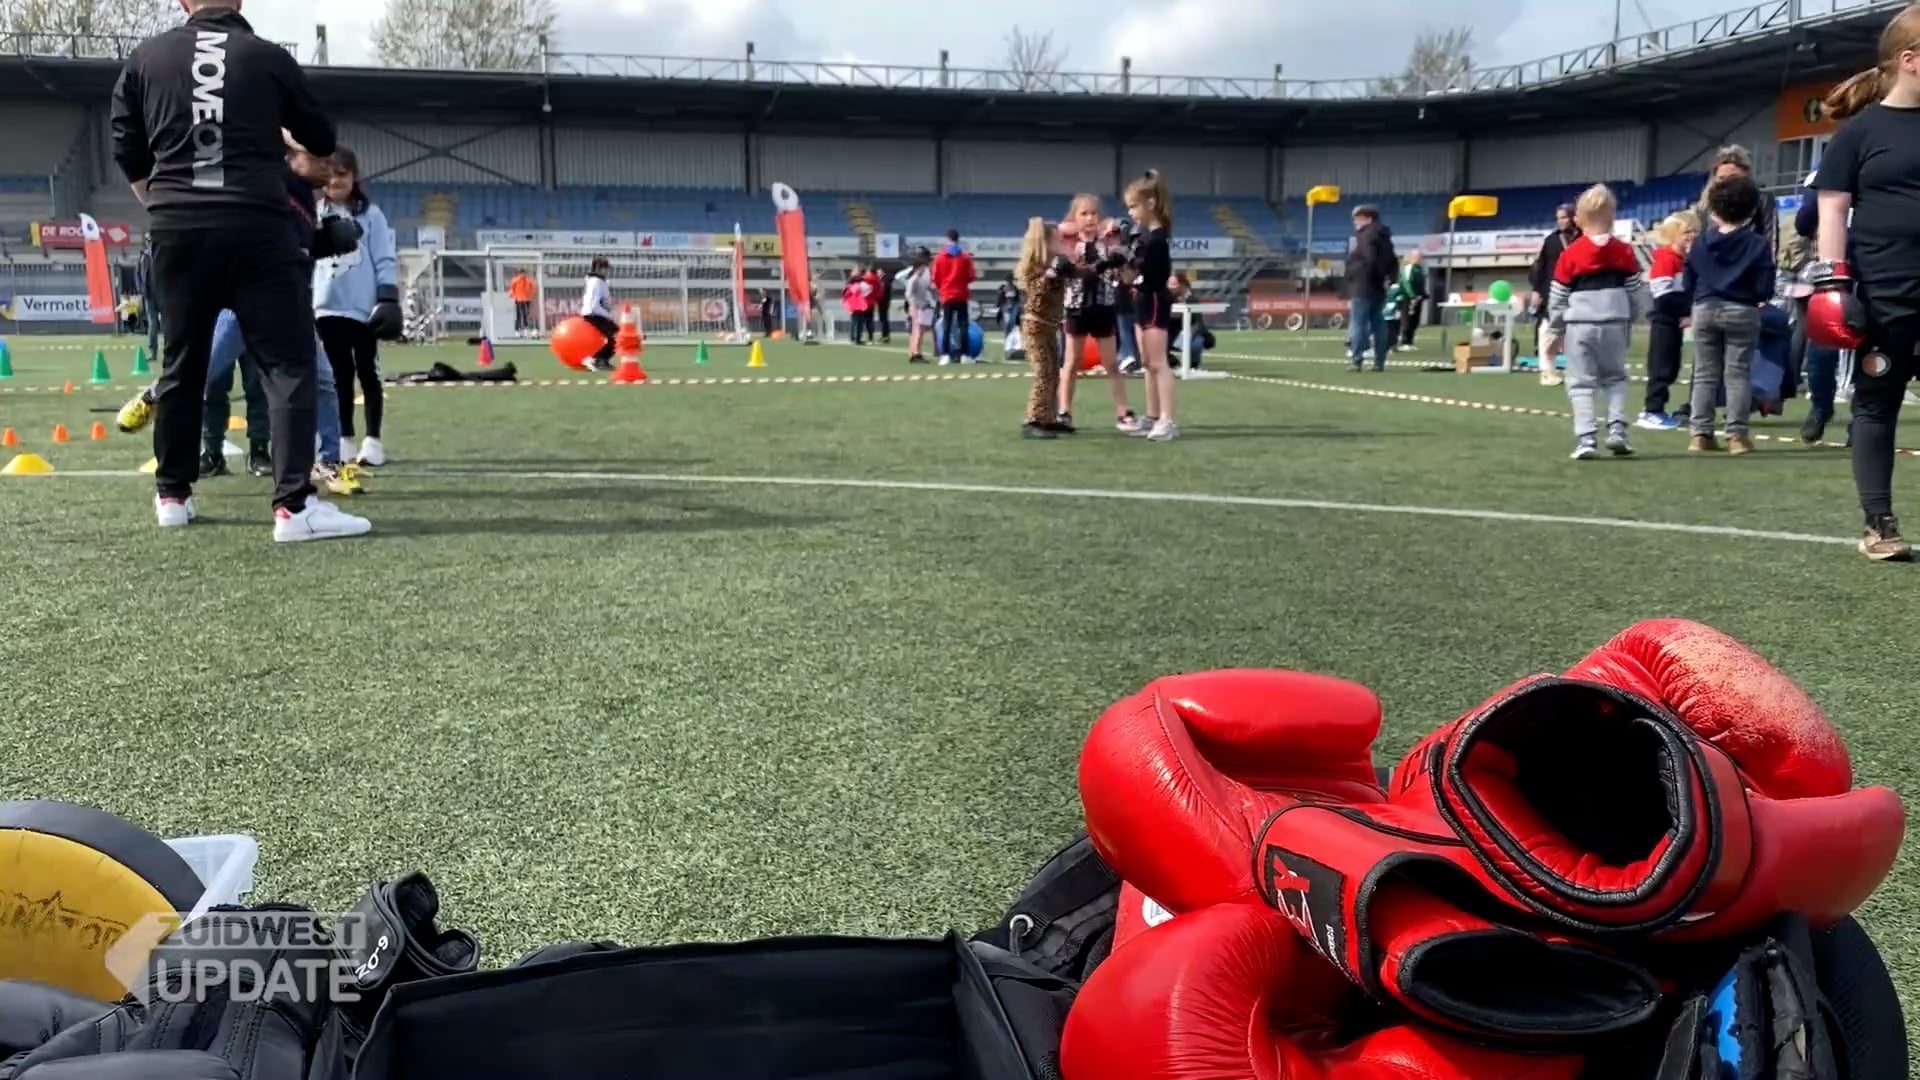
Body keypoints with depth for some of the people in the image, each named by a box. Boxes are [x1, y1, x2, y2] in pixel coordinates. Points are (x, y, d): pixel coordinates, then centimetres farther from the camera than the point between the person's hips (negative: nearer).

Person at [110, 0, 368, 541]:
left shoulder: (145, 58, 11)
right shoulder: (269, 57, 3)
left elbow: (129, 157, 13)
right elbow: (323, 141, 15)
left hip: (176, 231, 4)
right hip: (255, 228, -4)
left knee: (181, 364, 15)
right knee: (288, 361, -5)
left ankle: (172, 495, 26)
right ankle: (294, 506, -14)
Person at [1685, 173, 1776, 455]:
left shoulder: (1701, 242, 1)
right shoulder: (1757, 243, -7)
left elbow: (1689, 282, 4)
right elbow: (1764, 288, -10)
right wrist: (1755, 297, 10)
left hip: (1705, 310, 2)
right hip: (1742, 312, -2)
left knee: (1705, 373, 9)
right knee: (1738, 373, 3)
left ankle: (1701, 433, 7)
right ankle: (1736, 434, 1)